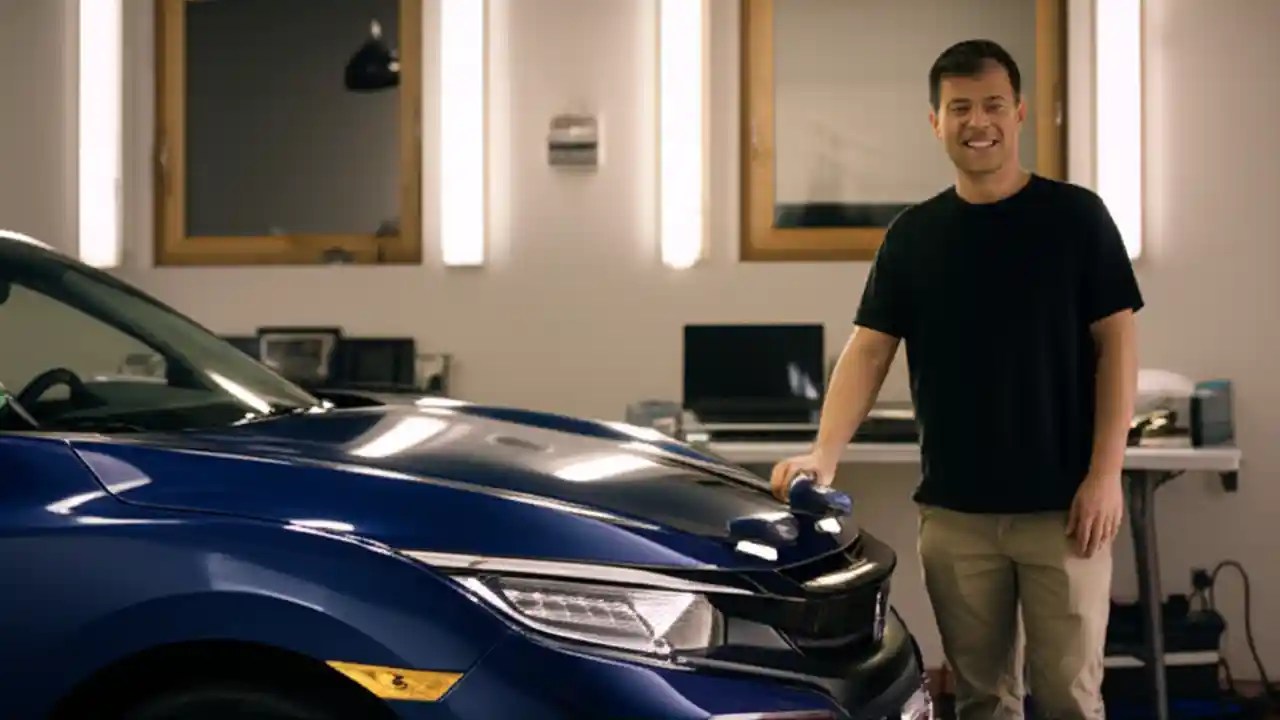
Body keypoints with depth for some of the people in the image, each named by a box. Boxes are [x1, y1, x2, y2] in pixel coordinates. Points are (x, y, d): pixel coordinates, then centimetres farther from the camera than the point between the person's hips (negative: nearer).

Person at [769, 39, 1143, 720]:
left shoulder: (1075, 216, -1)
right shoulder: (912, 234, 6)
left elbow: (1115, 344, -3)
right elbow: (868, 351, 2)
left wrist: (1105, 472, -11)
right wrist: (824, 452, -13)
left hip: (1061, 505, -2)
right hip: (953, 510, 3)